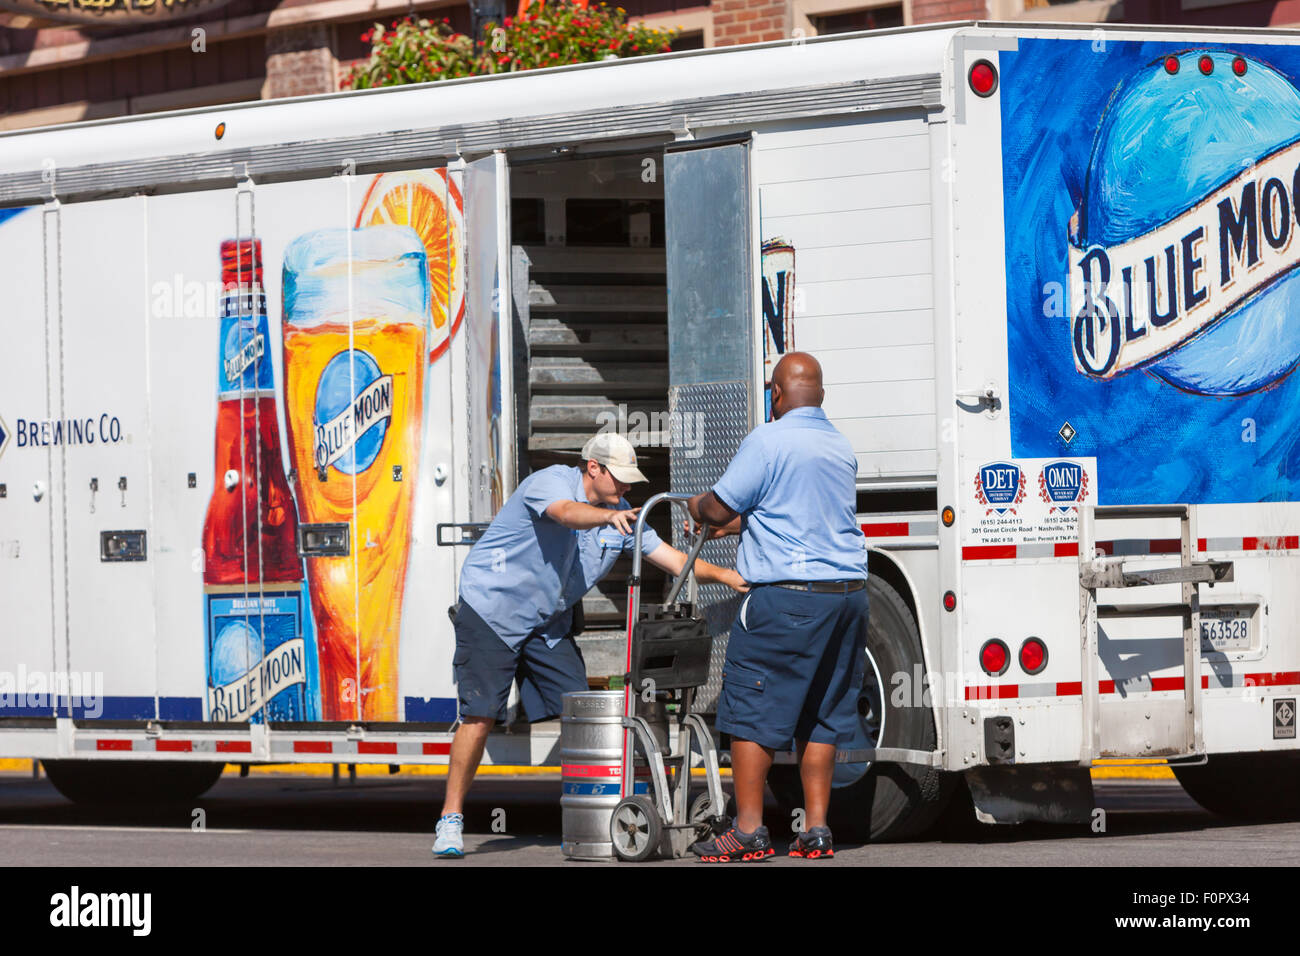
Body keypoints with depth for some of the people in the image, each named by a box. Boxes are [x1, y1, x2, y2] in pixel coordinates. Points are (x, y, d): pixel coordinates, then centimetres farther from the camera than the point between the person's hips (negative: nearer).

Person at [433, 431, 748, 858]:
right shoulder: (552, 481, -18)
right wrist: (609, 517, -61)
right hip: (492, 610, -7)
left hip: (549, 622, 7)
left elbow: (671, 558, 3)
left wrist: (725, 575, -10)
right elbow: (567, 513, -41)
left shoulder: (622, 514, 3)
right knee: (481, 713, -13)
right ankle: (451, 819, -6)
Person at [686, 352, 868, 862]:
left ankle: (748, 830, -3)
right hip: (846, 591, 7)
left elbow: (719, 508, -6)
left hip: (787, 597, -7)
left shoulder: (768, 441, -10)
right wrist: (736, 525, 37)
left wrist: (696, 506, 17)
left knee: (751, 709, -1)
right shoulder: (841, 448, 15)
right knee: (820, 715, 12)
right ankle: (816, 829, 10)